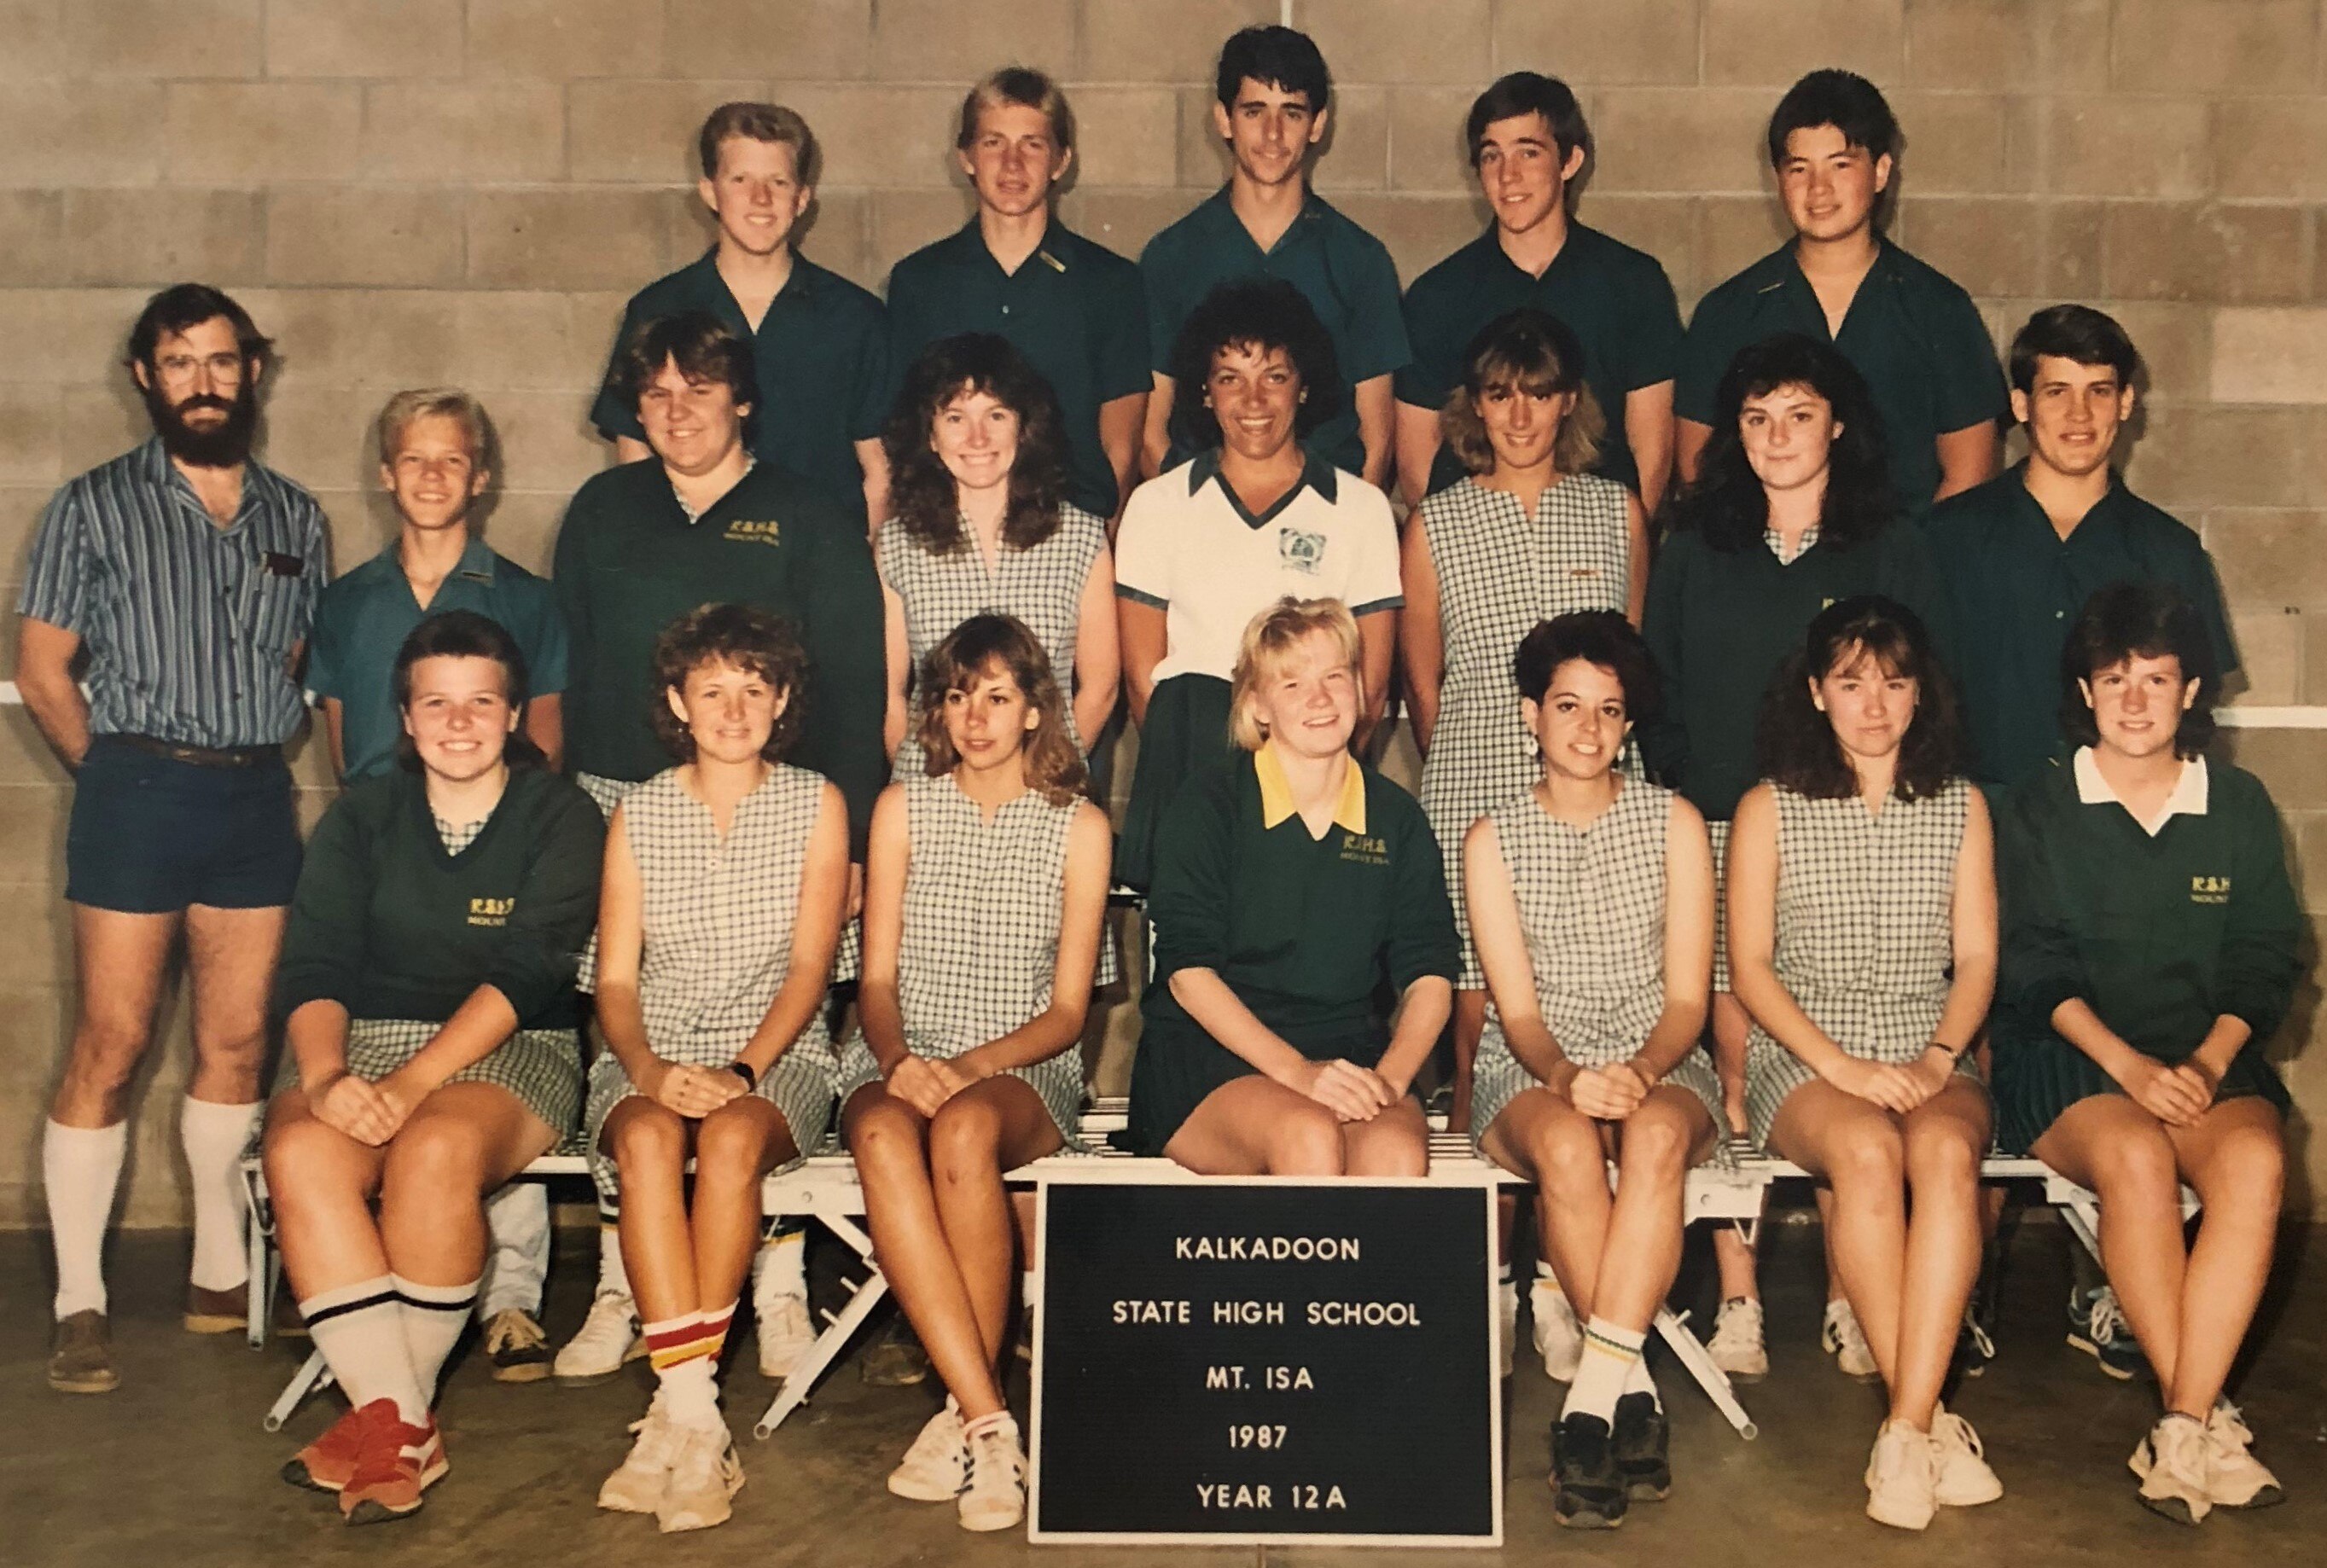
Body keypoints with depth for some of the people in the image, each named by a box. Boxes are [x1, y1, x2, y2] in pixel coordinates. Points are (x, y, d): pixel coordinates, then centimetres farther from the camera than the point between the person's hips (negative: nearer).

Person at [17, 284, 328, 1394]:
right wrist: (121, 777, 0)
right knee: (110, 1044, -5)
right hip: (137, 791, -3)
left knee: (237, 1042, 8)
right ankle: (80, 1303, 0)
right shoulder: (95, 507, 3)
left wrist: (261, 761, 5)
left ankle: (221, 1273, 20)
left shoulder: (293, 517, 13)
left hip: (257, 797, 4)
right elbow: (42, 668, 3)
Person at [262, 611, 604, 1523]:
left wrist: (412, 1083, -23)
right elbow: (314, 967, 1)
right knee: (301, 1155, -30)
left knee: (436, 1151, -35)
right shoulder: (362, 816, 12)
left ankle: (389, 1415, -17)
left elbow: (524, 973, -11)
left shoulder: (559, 817, 2)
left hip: (512, 1052, -3)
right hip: (363, 1038, 3)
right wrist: (324, 1074, -21)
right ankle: (397, 1425, -29)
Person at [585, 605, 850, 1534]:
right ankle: (695, 1417, -35)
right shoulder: (638, 814, 10)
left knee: (731, 1137, -35)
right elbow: (615, 979, 4)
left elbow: (810, 964, -3)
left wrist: (744, 1072, -20)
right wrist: (648, 1069, -17)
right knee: (648, 1137, -33)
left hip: (777, 1056, -1)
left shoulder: (817, 806, 6)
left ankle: (678, 1409, -29)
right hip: (652, 1056, 1)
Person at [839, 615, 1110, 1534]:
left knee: (966, 1128, -38)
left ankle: (961, 1416, -29)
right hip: (901, 1064, 1)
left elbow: (1067, 1009, 3)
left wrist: (971, 1066, -15)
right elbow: (877, 977, 7)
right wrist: (898, 1059, -15)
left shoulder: (1079, 827, 7)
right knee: (883, 1138, -36)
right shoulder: (903, 808, 12)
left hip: (1025, 1073, -1)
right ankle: (990, 1420, -39)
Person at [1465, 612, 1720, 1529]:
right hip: (1533, 1073, 0)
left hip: (1661, 1066, 0)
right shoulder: (1493, 840, 5)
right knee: (1567, 1146, -36)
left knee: (1655, 1135, -36)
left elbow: (1687, 997, 0)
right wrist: (1566, 1077, -25)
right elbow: (1517, 1008, -3)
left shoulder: (1673, 823, 6)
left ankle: (1592, 1395, -38)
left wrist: (1640, 1071, -21)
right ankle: (1633, 1394, -29)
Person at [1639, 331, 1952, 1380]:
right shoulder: (1694, 552, 11)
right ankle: (1736, 1299, 4)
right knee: (1737, 1061, -2)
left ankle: (1848, 1297, 8)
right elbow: (1659, 702, 10)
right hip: (1722, 835, 1)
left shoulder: (1893, 551, 8)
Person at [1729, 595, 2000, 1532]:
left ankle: (1904, 1431, -37)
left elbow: (1977, 958, 10)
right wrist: (1843, 1066, -12)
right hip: (1801, 1057, -1)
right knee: (1867, 1149, -36)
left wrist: (1939, 1058, -9)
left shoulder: (1962, 807, 15)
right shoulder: (1769, 808, 8)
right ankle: (1932, 1421, -29)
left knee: (1945, 1150, -34)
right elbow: (1749, 967, 1)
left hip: (1932, 1058, 2)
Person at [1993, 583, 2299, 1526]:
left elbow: (2266, 960, 7)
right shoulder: (2040, 809, 6)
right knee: (2135, 1158, -34)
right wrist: (2127, 1064, -15)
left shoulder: (2240, 806, 12)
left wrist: (2209, 1060, -11)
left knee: (2255, 1161, -31)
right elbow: (2032, 966, -1)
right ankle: (2210, 1419, -24)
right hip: (2068, 1058, -1)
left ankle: (2181, 1434, -31)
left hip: (2211, 1057, 2)